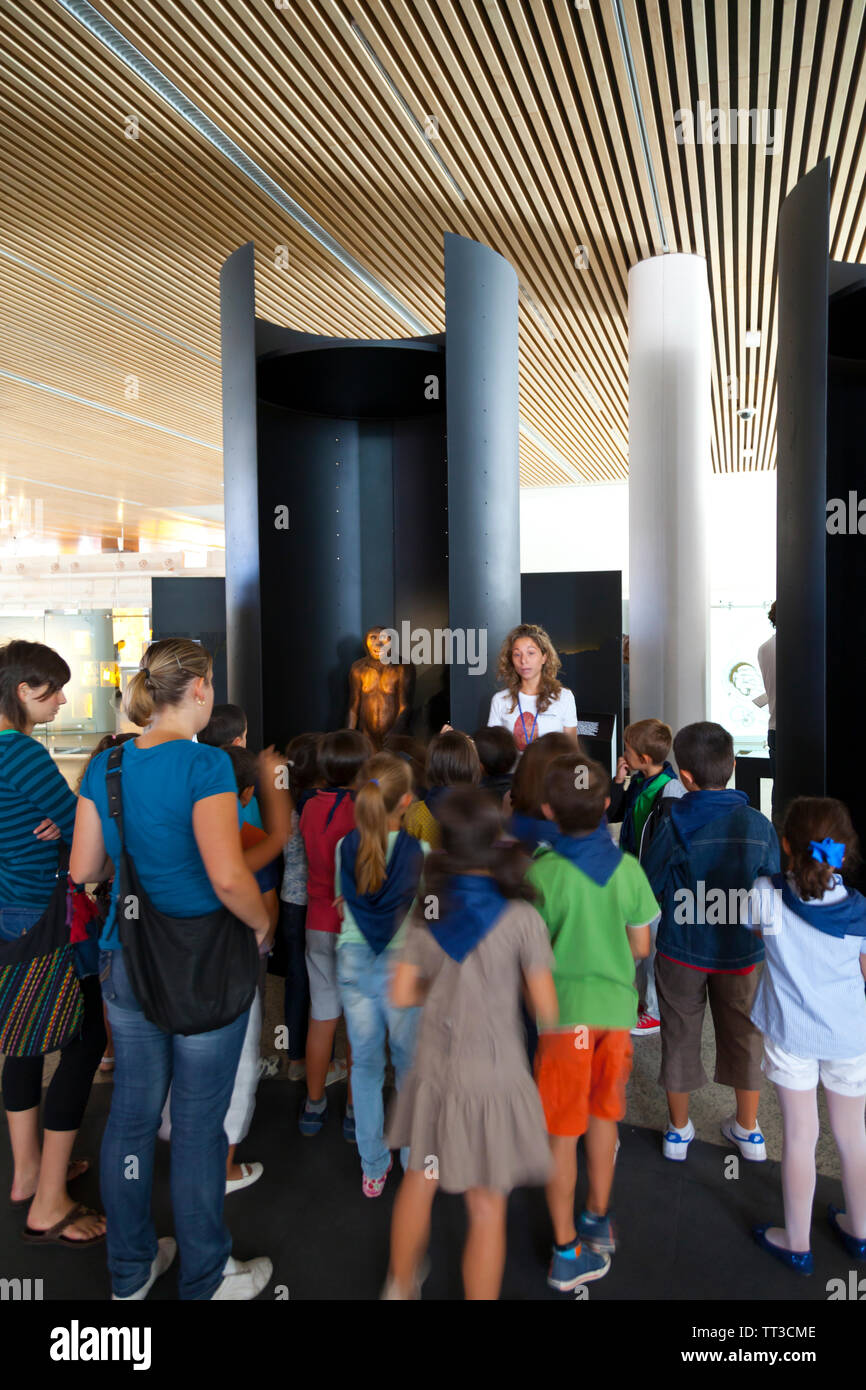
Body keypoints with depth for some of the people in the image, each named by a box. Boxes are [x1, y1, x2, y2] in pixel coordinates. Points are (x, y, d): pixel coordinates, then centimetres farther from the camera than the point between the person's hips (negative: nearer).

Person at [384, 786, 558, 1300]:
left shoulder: (428, 912, -6)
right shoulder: (521, 918, -17)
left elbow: (403, 994, -1)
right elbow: (547, 1008, -11)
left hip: (435, 1070, 5)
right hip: (492, 1077, -4)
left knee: (421, 1180, 26)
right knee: (488, 1209, 12)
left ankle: (401, 1286, 46)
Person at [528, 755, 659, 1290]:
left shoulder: (540, 873, -17)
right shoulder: (628, 868, -6)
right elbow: (641, 947, 3)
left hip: (562, 1013, -4)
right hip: (616, 1009, 4)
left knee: (561, 1133, 10)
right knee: (603, 1115, 23)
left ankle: (568, 1251, 19)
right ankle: (598, 1219, 39)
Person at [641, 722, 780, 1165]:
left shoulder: (675, 826, -18)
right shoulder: (759, 825, -12)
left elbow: (645, 890, -12)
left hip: (682, 953, -2)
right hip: (742, 954, 2)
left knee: (680, 1036, 15)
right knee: (743, 1034, 20)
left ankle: (678, 1130, 32)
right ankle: (747, 1129, 37)